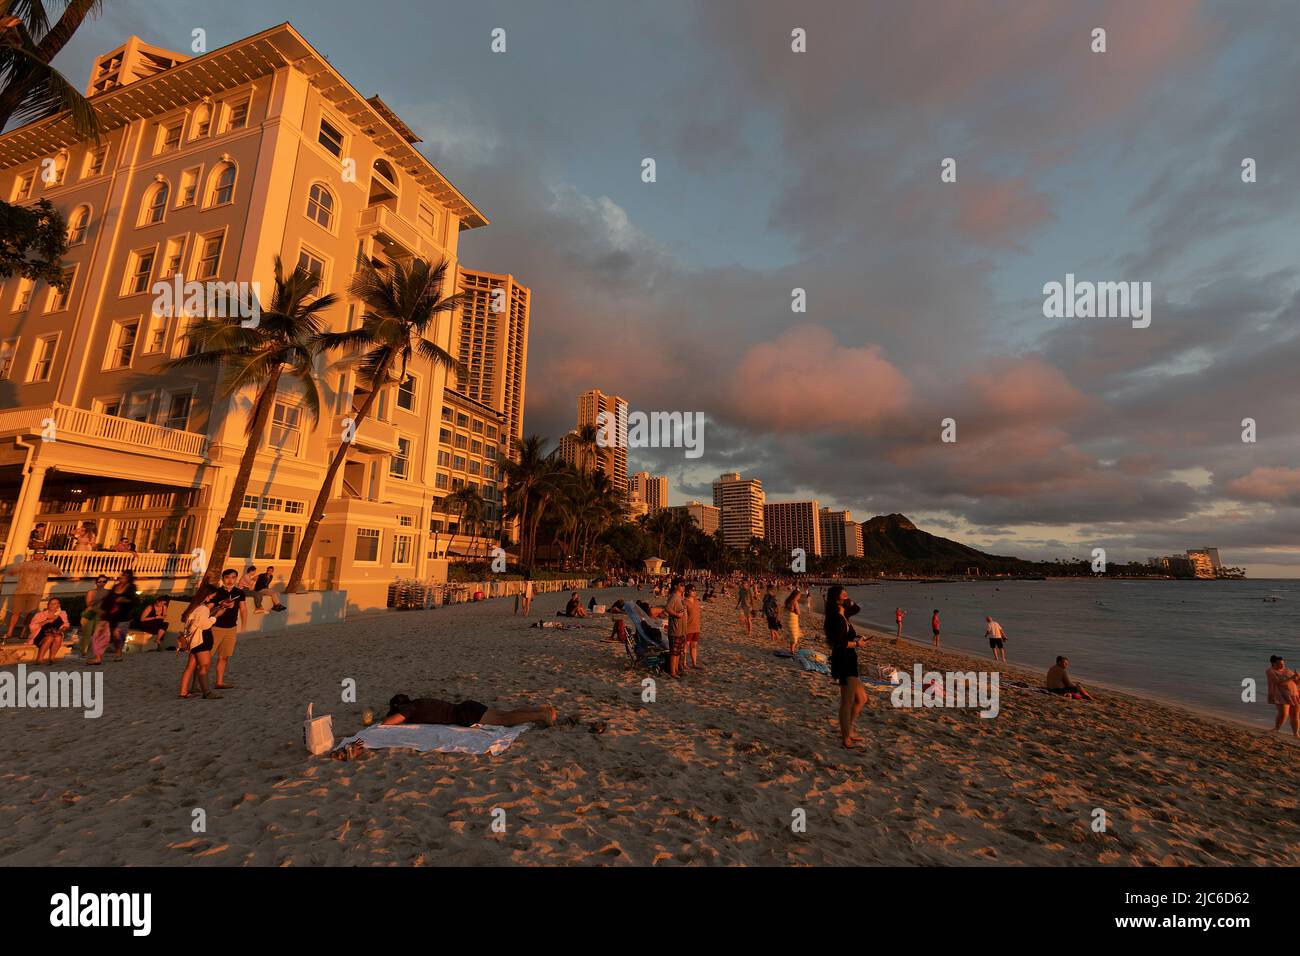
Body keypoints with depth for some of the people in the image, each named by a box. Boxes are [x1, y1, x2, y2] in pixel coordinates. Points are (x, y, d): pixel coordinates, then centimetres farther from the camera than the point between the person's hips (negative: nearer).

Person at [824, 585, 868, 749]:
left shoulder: (842, 615, 10)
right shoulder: (837, 618, -19)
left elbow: (857, 608, 29)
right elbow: (838, 643, -26)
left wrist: (848, 601, 10)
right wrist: (856, 644, -11)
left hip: (848, 662, 10)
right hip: (843, 662, -10)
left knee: (861, 699, 18)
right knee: (848, 702, 1)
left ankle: (847, 731, 28)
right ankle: (846, 739, 14)